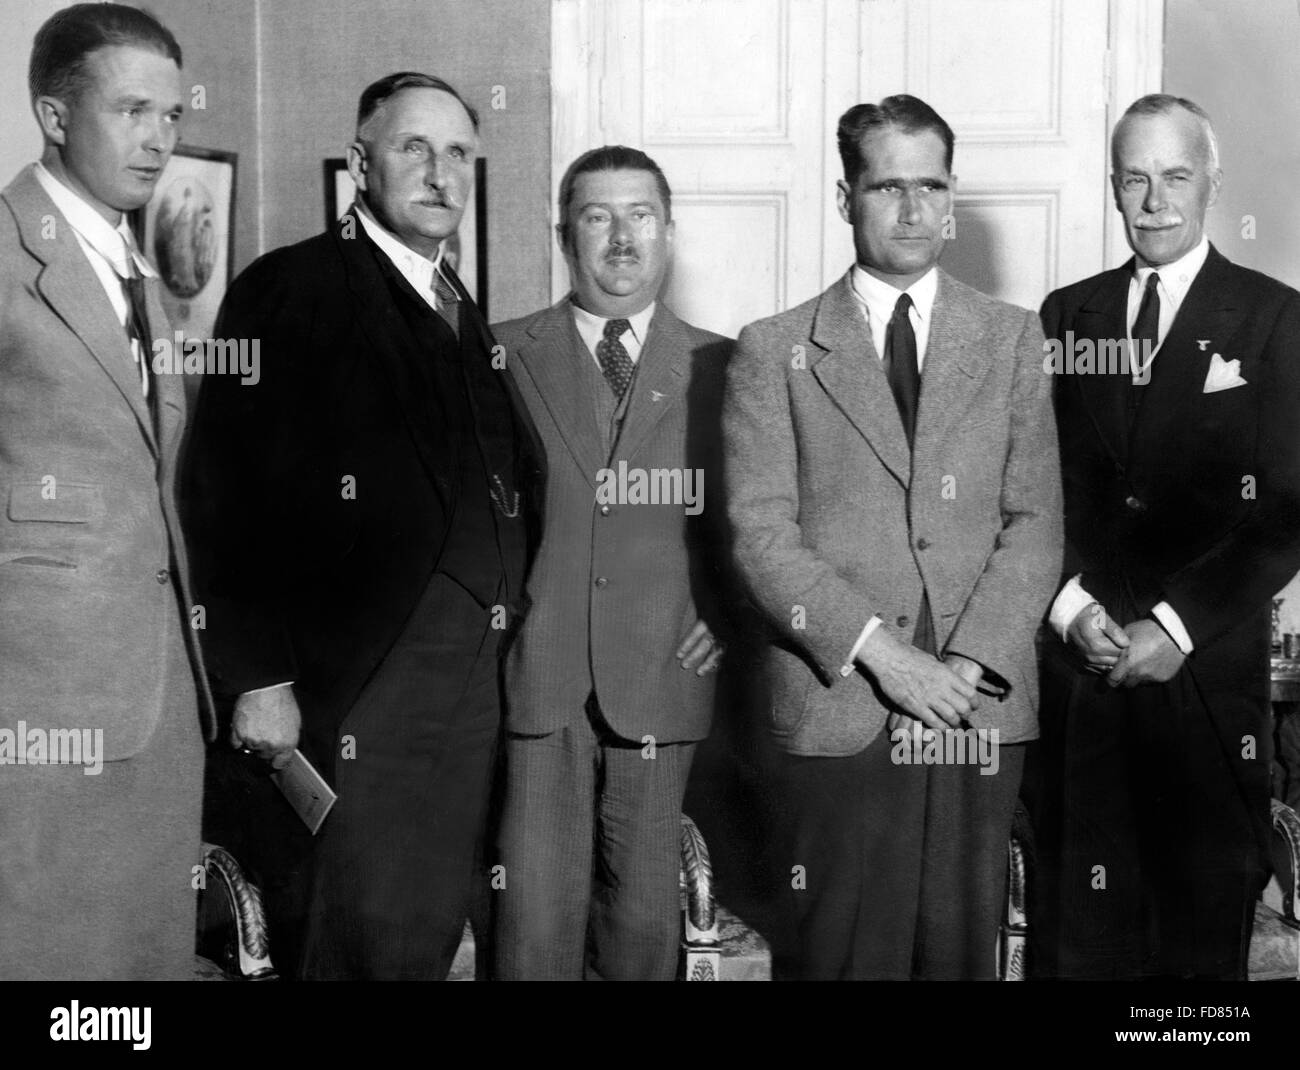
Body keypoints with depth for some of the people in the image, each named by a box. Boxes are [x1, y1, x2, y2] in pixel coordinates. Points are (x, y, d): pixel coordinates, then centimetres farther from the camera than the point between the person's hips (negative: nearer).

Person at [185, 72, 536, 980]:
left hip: (473, 694, 6)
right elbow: (235, 492, -10)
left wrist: (499, 649, 8)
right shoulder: (291, 290, -4)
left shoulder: (465, 315, 18)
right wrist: (260, 678, -15)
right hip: (358, 692, -6)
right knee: (363, 941, -1)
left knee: (435, 932, 11)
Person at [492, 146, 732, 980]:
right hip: (532, 680, -1)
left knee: (646, 920, 6)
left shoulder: (719, 366, 8)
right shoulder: (501, 356, 7)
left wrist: (730, 614, 1)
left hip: (663, 681, 1)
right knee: (535, 919, 0)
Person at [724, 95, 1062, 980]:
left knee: (962, 948, 6)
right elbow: (761, 534, -2)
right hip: (835, 707, -1)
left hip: (980, 707, 2)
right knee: (837, 953, 2)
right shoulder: (776, 351, 6)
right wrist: (877, 650, -13)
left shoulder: (1013, 340, 12)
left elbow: (1036, 523, 4)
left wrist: (970, 662, -9)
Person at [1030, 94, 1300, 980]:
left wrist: (1177, 625, -11)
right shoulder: (1068, 313, 11)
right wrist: (1072, 605, -6)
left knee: (1206, 928, 6)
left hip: (1210, 670, -2)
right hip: (1080, 664, 2)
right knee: (1082, 928, 6)